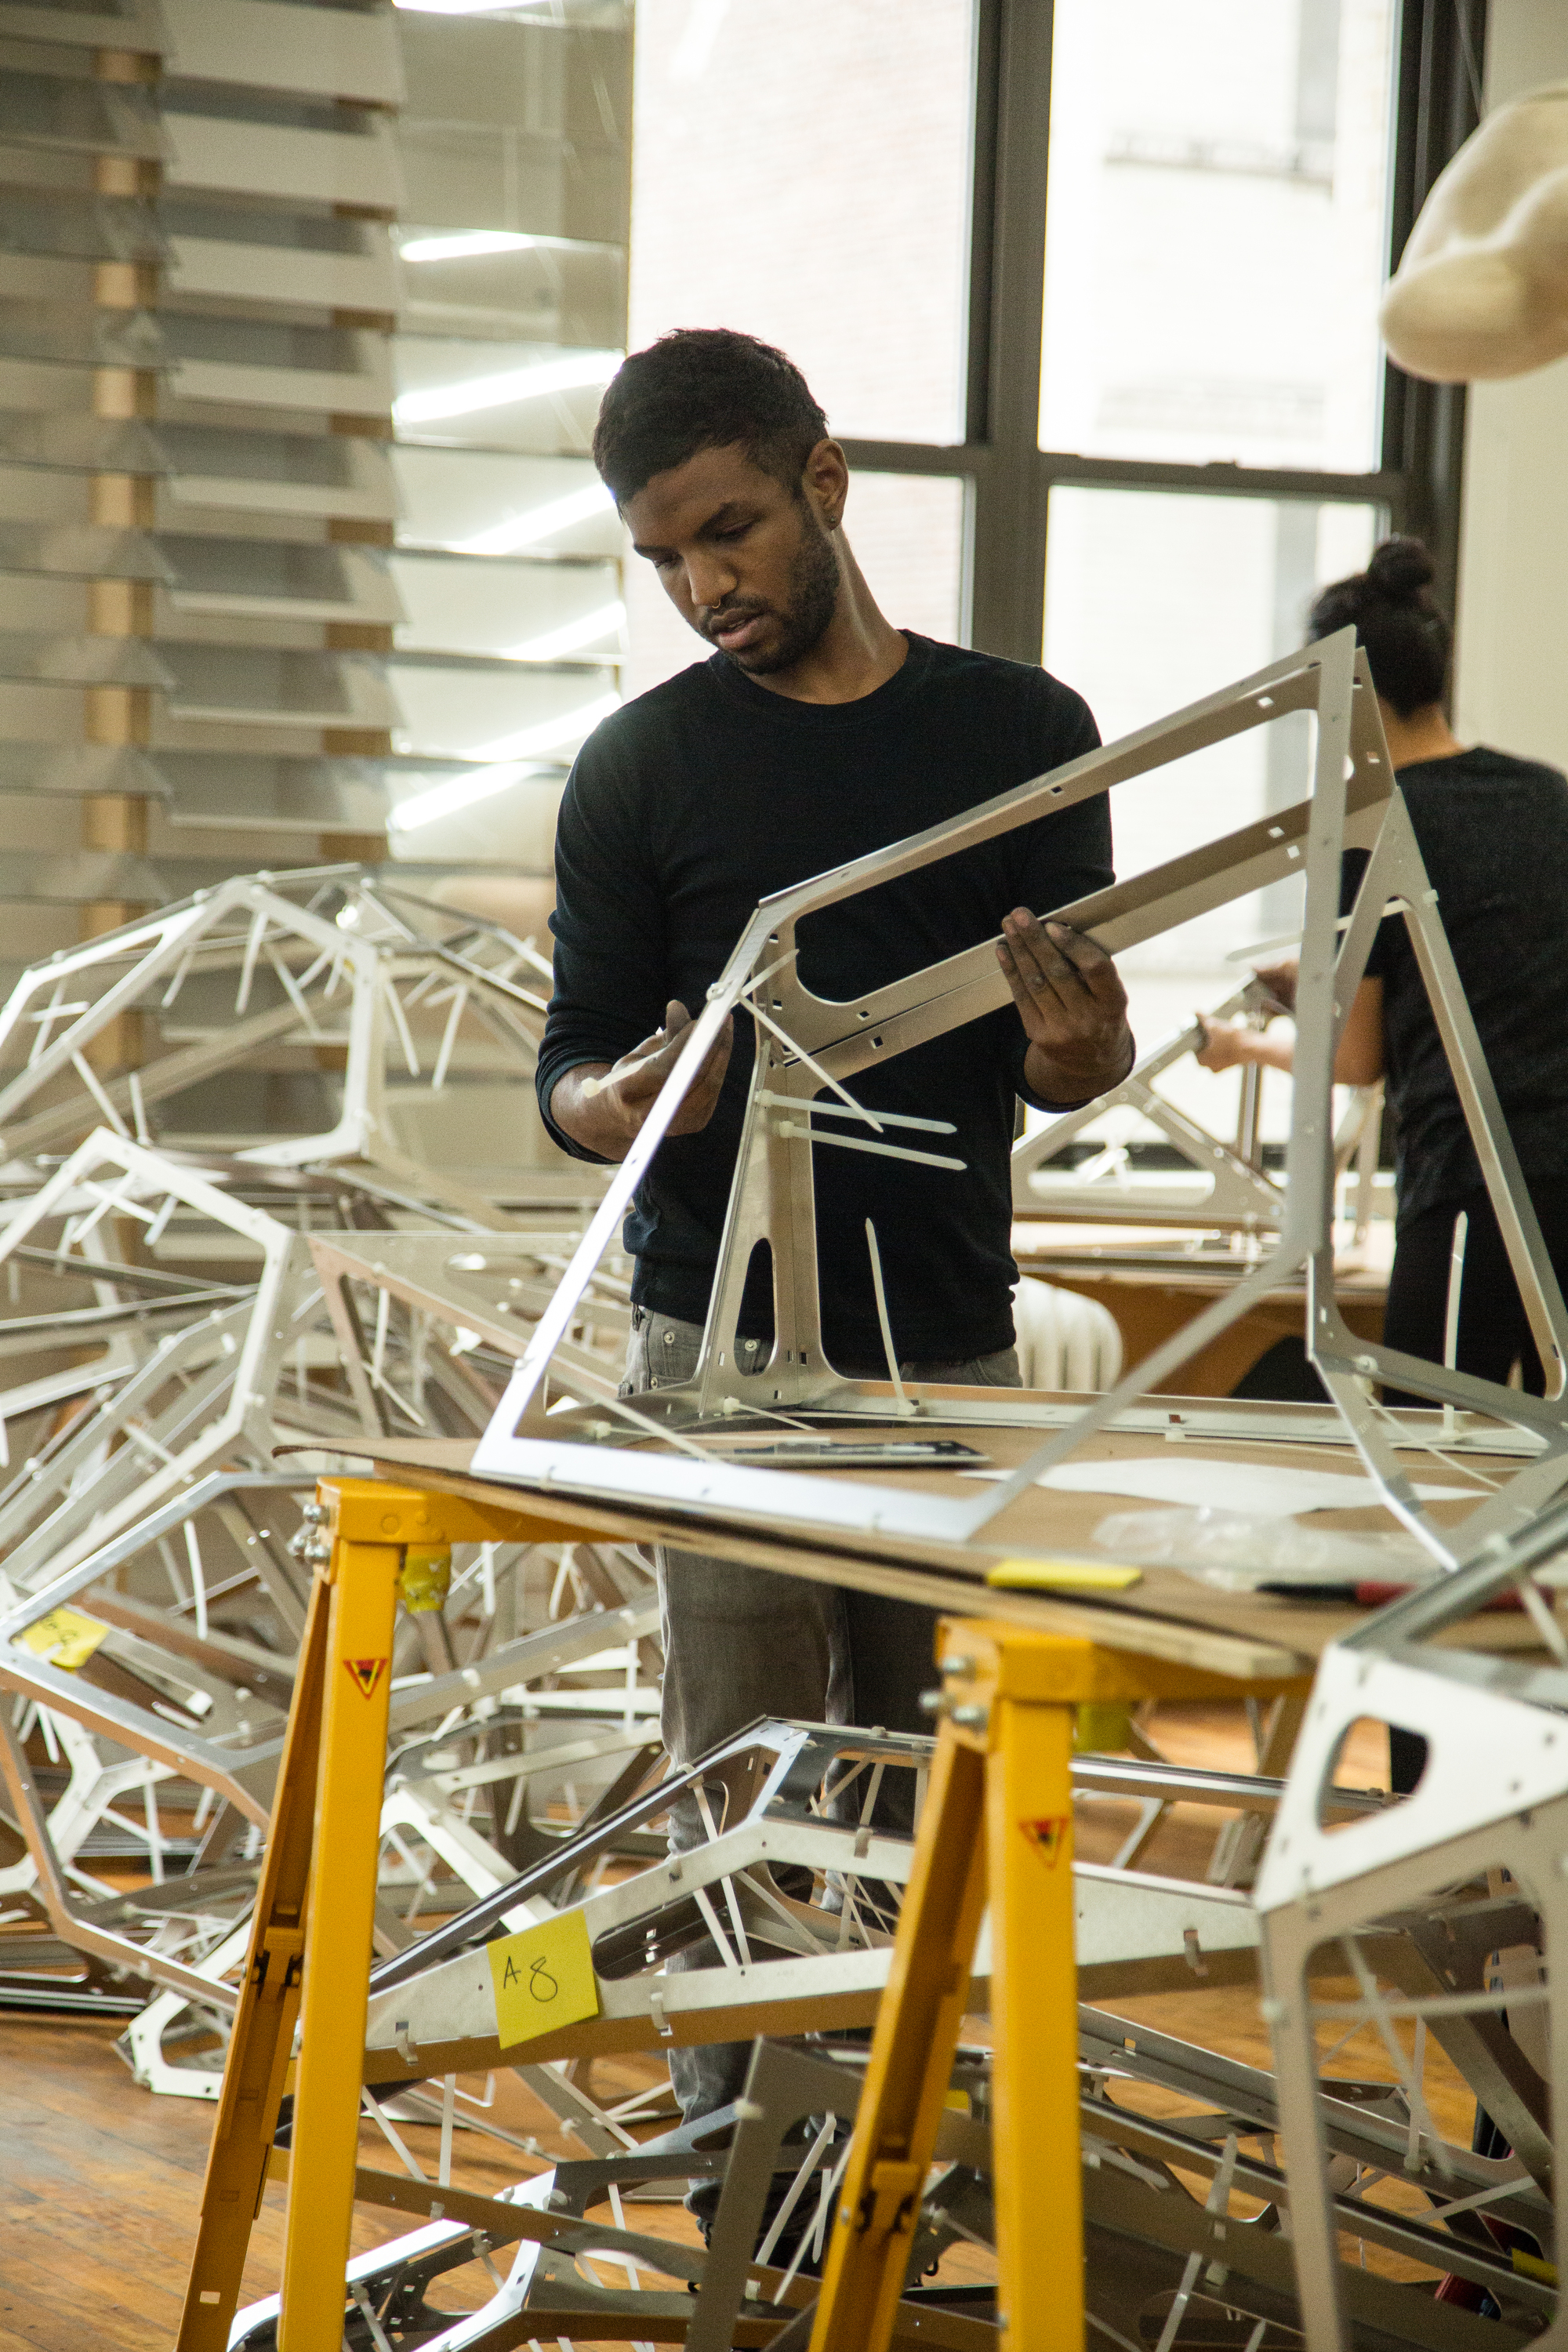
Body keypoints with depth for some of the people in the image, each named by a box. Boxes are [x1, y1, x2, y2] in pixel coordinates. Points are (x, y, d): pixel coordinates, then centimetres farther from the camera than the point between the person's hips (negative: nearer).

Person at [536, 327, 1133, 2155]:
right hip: (729, 1346, -2)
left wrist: (1073, 1048, -18)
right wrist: (635, 1096, -21)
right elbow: (568, 1078, 3)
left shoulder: (1026, 733, 6)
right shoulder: (641, 769, 2)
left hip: (956, 1341, 2)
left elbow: (1074, 1059, 7)